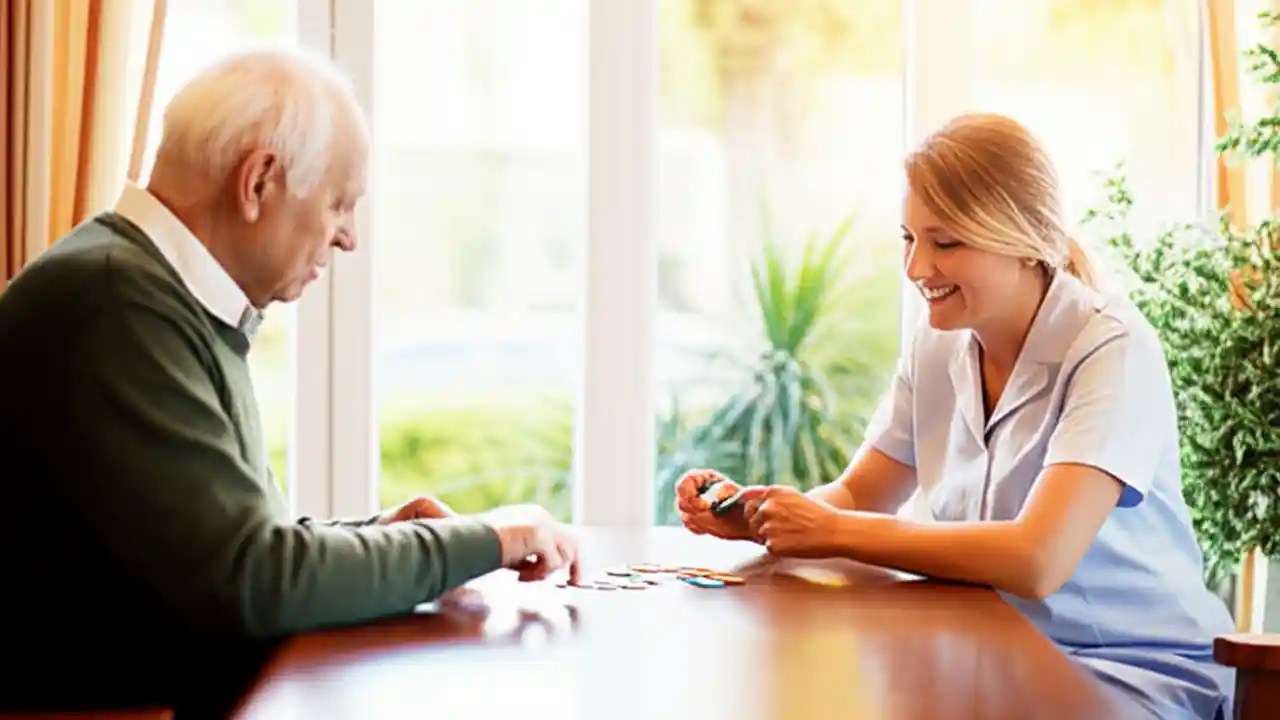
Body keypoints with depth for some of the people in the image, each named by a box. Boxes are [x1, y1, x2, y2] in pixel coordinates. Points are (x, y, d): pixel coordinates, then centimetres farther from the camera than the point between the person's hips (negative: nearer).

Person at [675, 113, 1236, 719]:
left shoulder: (1112, 350, -18)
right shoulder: (936, 345, 3)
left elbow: (1037, 560, -29)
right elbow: (855, 497, 9)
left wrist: (835, 531, -23)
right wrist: (752, 515, -12)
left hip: (1136, 669, -6)